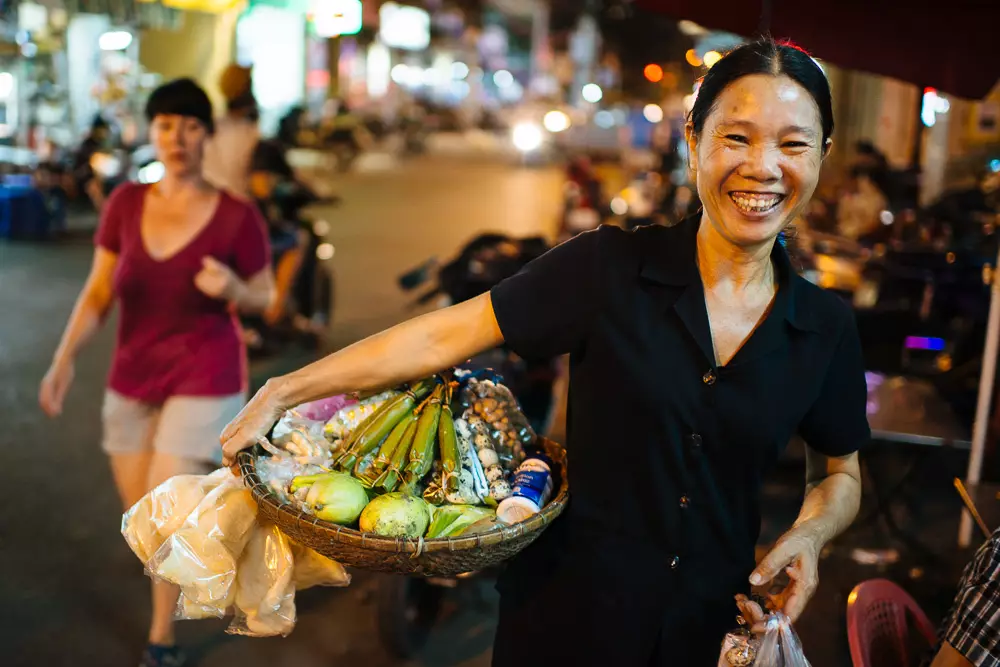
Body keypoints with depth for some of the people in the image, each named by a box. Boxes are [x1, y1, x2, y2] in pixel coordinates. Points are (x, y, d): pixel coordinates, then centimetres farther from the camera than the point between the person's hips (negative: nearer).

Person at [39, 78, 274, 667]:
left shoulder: (237, 217, -15)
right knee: (140, 514, 15)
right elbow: (98, 293, 0)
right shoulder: (126, 203, -5)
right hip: (132, 378, 5)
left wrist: (231, 289, -25)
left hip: (204, 379, -4)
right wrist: (66, 358, -12)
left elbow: (265, 297, -3)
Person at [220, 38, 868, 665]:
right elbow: (444, 336, -13)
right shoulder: (609, 266, -13)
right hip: (566, 612, -2)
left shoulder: (827, 327, -3)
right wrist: (281, 393, -13)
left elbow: (839, 475, 11)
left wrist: (809, 535, -11)